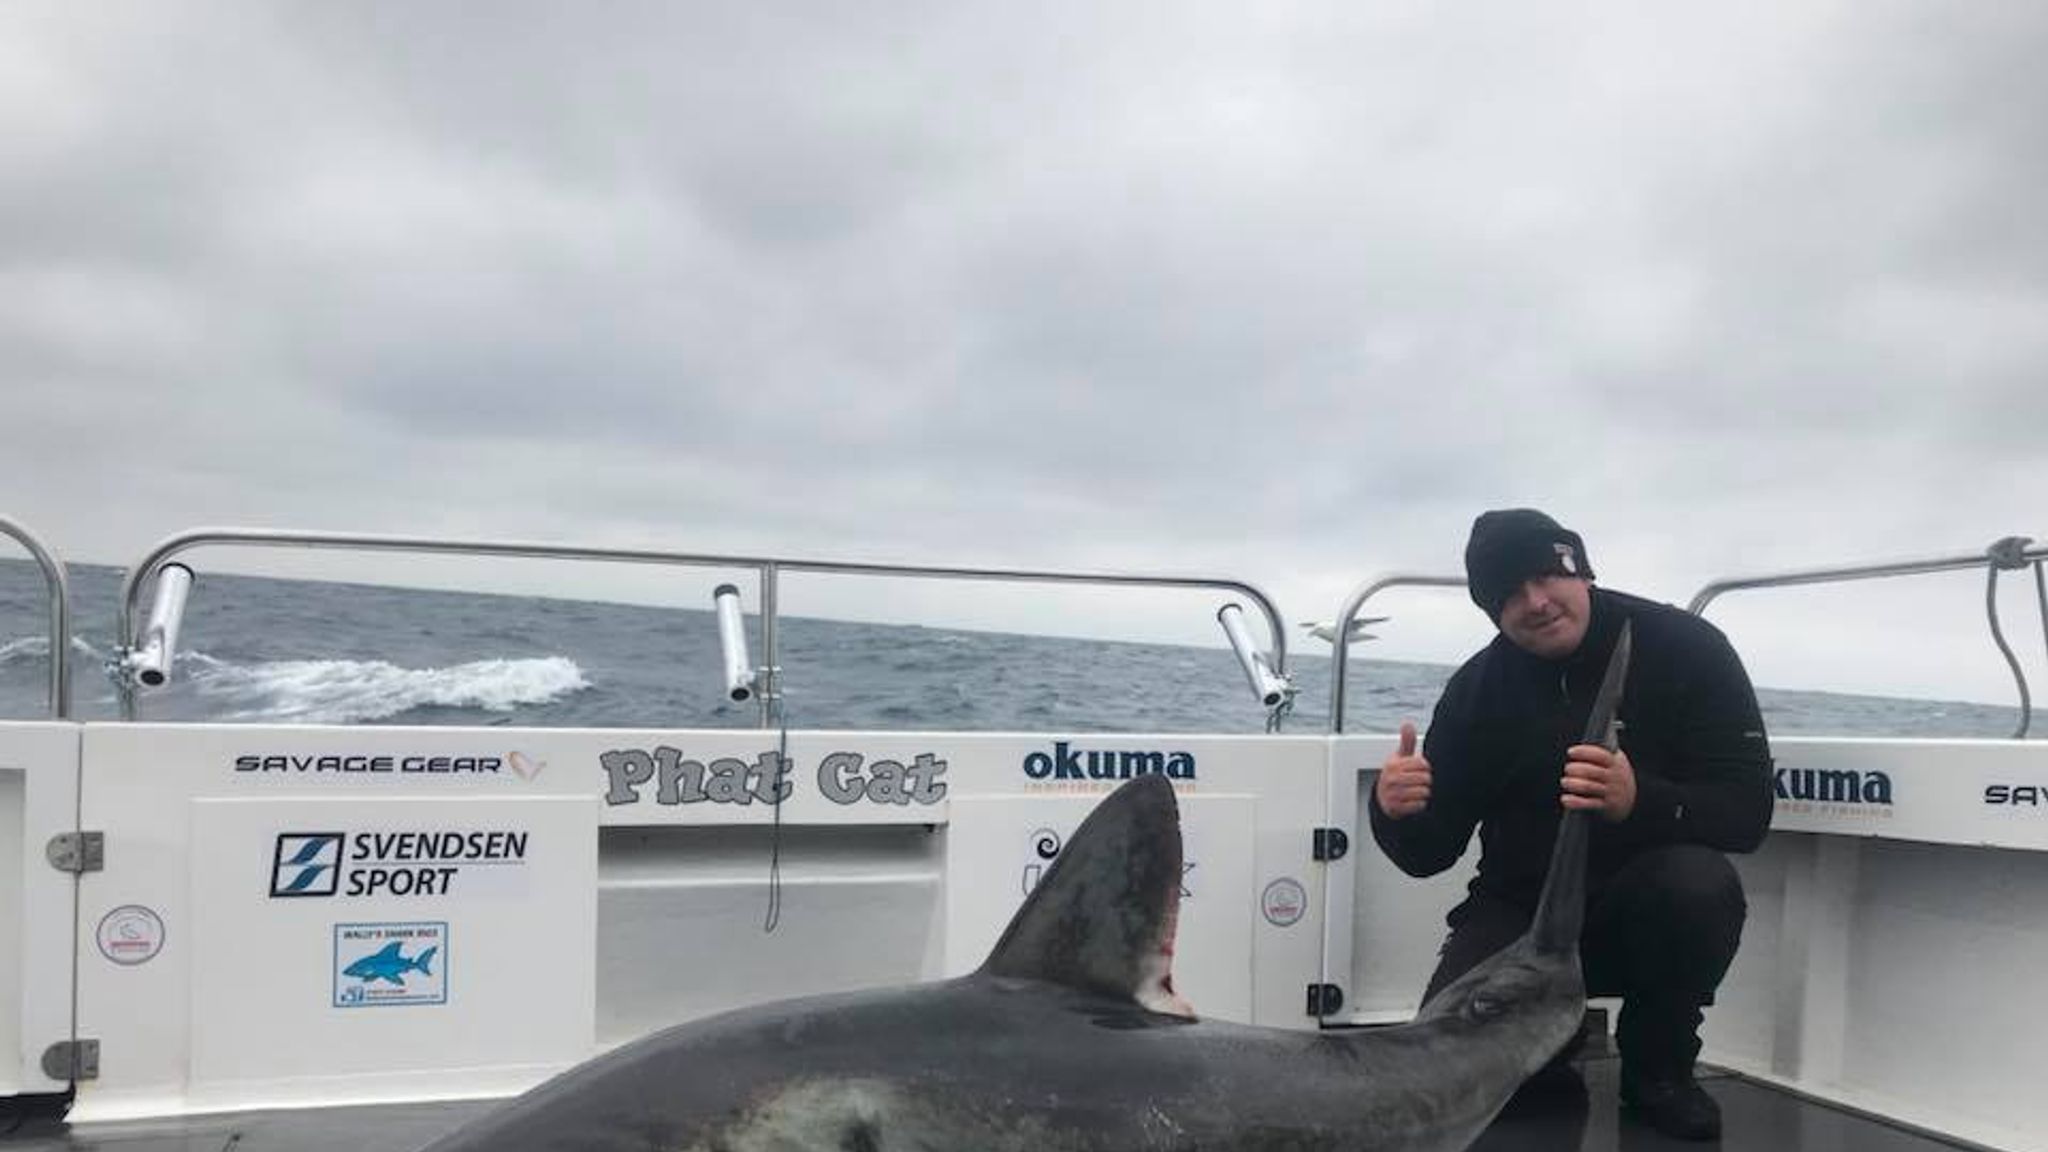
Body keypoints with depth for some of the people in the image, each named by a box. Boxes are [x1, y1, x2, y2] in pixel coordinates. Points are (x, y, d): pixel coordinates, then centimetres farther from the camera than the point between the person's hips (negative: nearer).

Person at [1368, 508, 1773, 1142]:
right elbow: (1430, 854, -3)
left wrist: (1641, 801, -38)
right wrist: (1397, 814, -28)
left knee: (1699, 882, -34)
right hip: (1520, 913, 1)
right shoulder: (1476, 690, -4)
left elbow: (1747, 811, -17)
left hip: (1643, 911, -1)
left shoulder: (1685, 648, -11)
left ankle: (1657, 1067, -5)